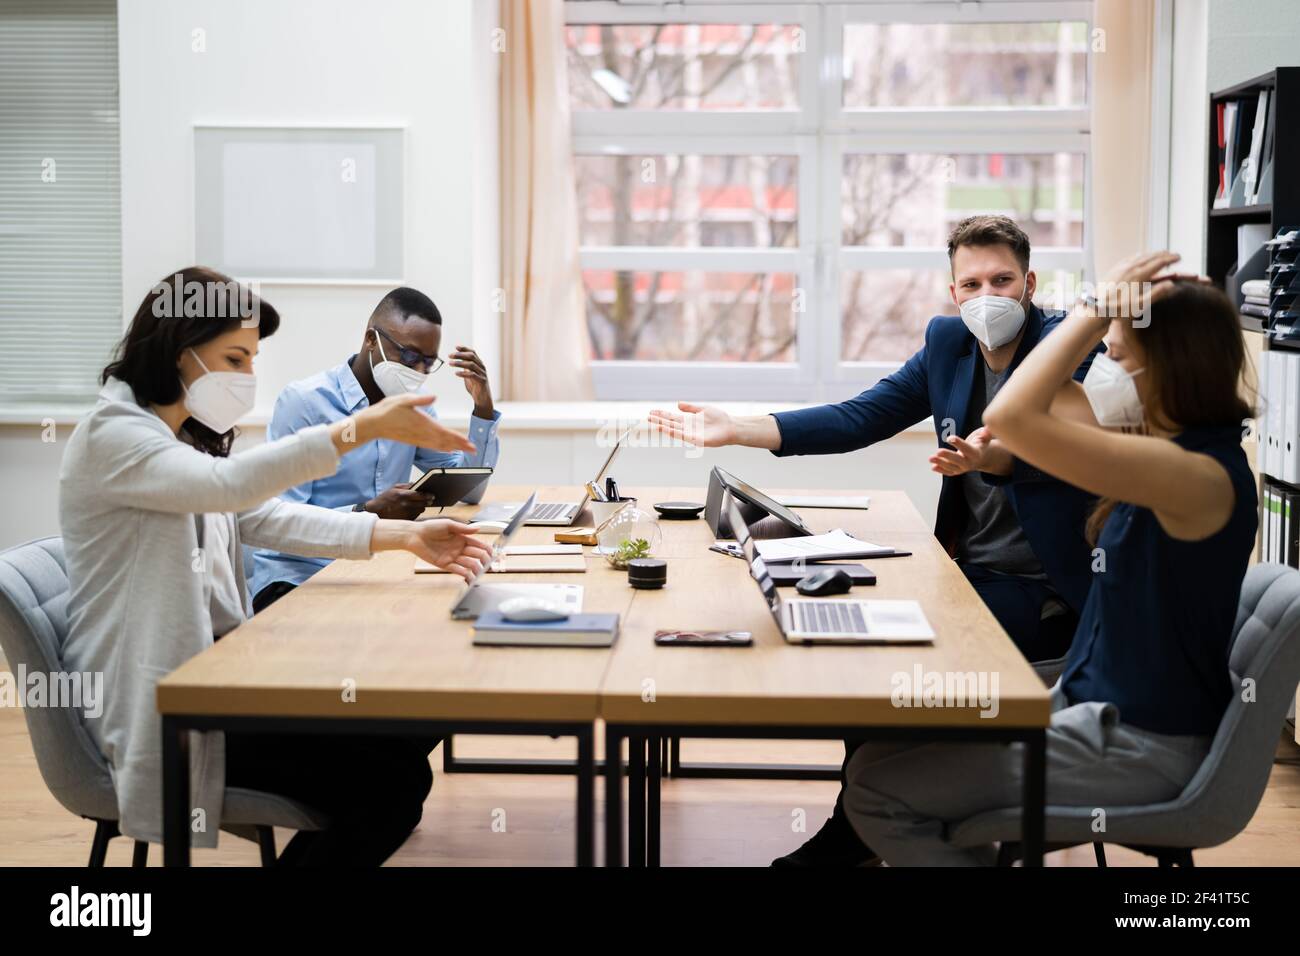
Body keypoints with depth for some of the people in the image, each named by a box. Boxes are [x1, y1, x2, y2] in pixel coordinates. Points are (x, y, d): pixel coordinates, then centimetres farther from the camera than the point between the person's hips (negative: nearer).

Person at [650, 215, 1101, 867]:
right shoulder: (948, 342, 7)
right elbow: (860, 418, 3)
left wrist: (998, 459, -50)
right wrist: (735, 431, -7)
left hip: (1041, 590, -7)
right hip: (969, 569, 7)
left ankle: (852, 839, 4)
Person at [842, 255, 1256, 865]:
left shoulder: (1201, 476, -25)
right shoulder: (1180, 450, 5)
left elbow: (1012, 418, -31)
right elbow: (1056, 403, 15)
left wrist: (1097, 310, -22)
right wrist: (1105, 314, 1)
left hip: (1139, 748, -10)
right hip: (1097, 709, 10)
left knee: (876, 784, -11)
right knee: (905, 739, 13)